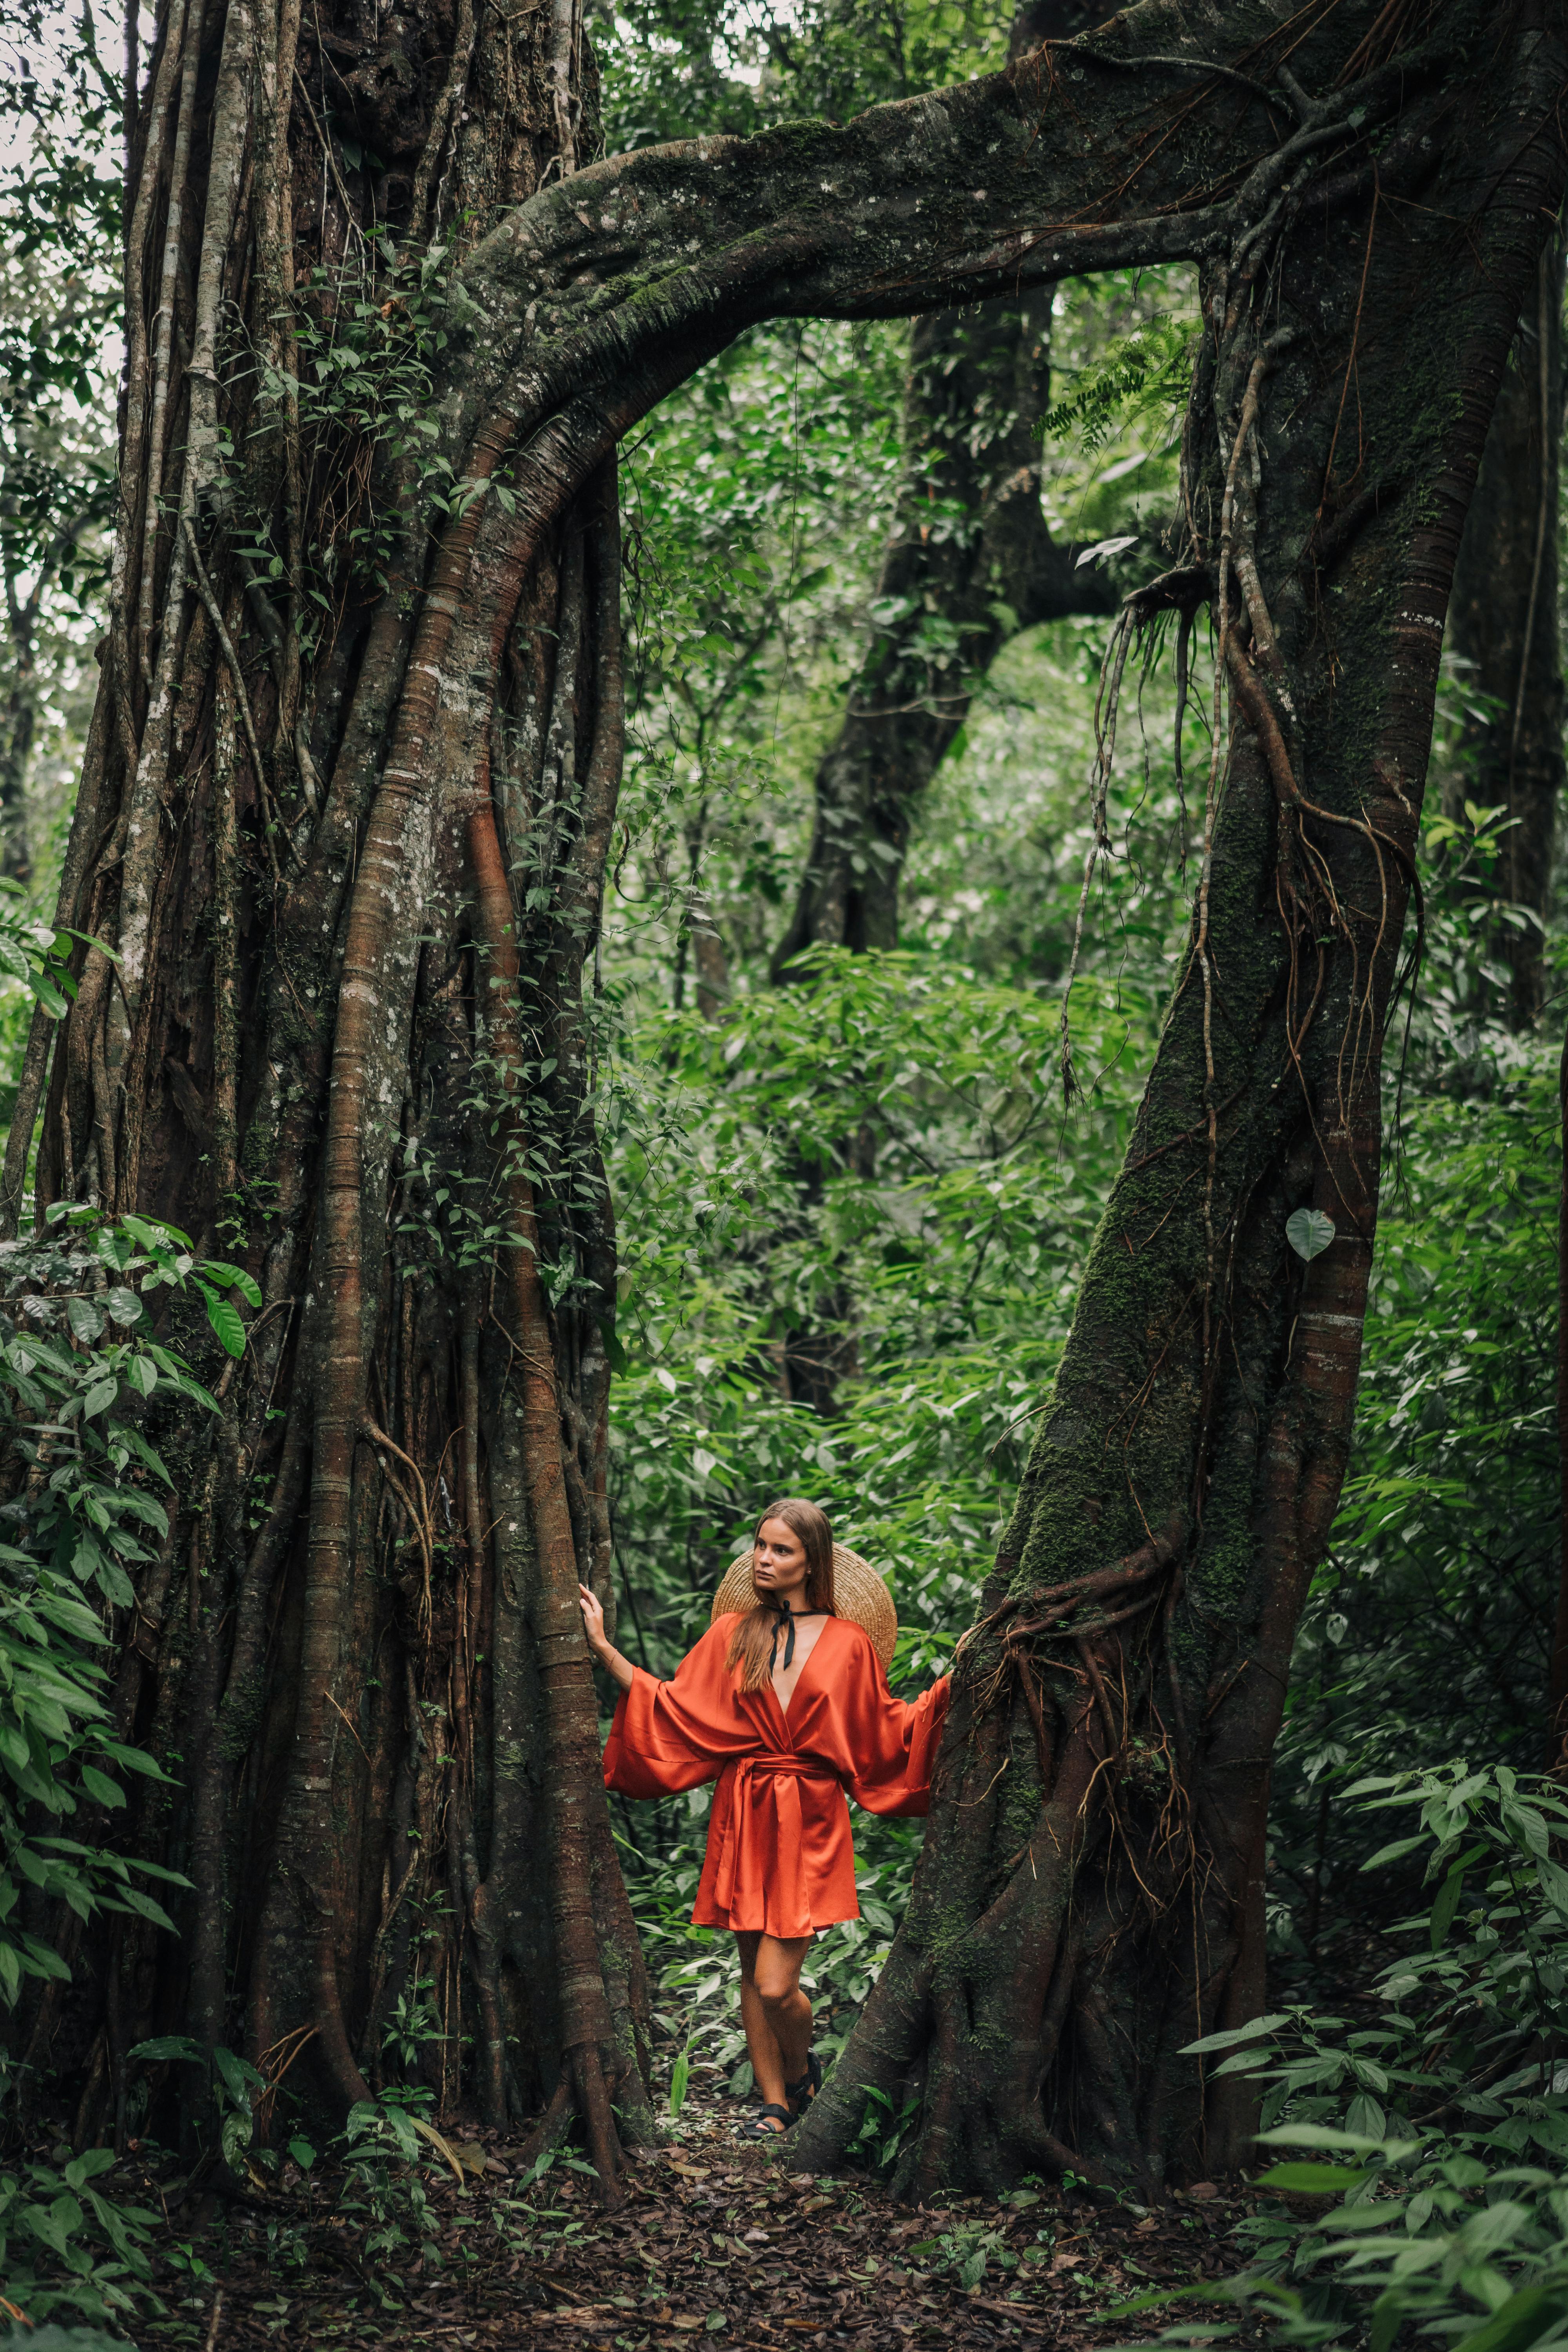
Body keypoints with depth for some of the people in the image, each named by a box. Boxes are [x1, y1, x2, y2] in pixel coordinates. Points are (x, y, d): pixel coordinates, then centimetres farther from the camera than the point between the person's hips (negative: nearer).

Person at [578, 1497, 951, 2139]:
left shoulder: (847, 1643, 1)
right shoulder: (731, 1635, 6)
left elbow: (886, 1729, 8)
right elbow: (670, 1709, 7)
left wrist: (950, 1685, -3)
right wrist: (601, 1647, 4)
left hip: (808, 1826, -3)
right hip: (743, 1819, 3)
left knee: (776, 1985, -9)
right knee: (754, 1974, 7)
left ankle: (801, 2068, 21)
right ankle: (775, 2103, 21)